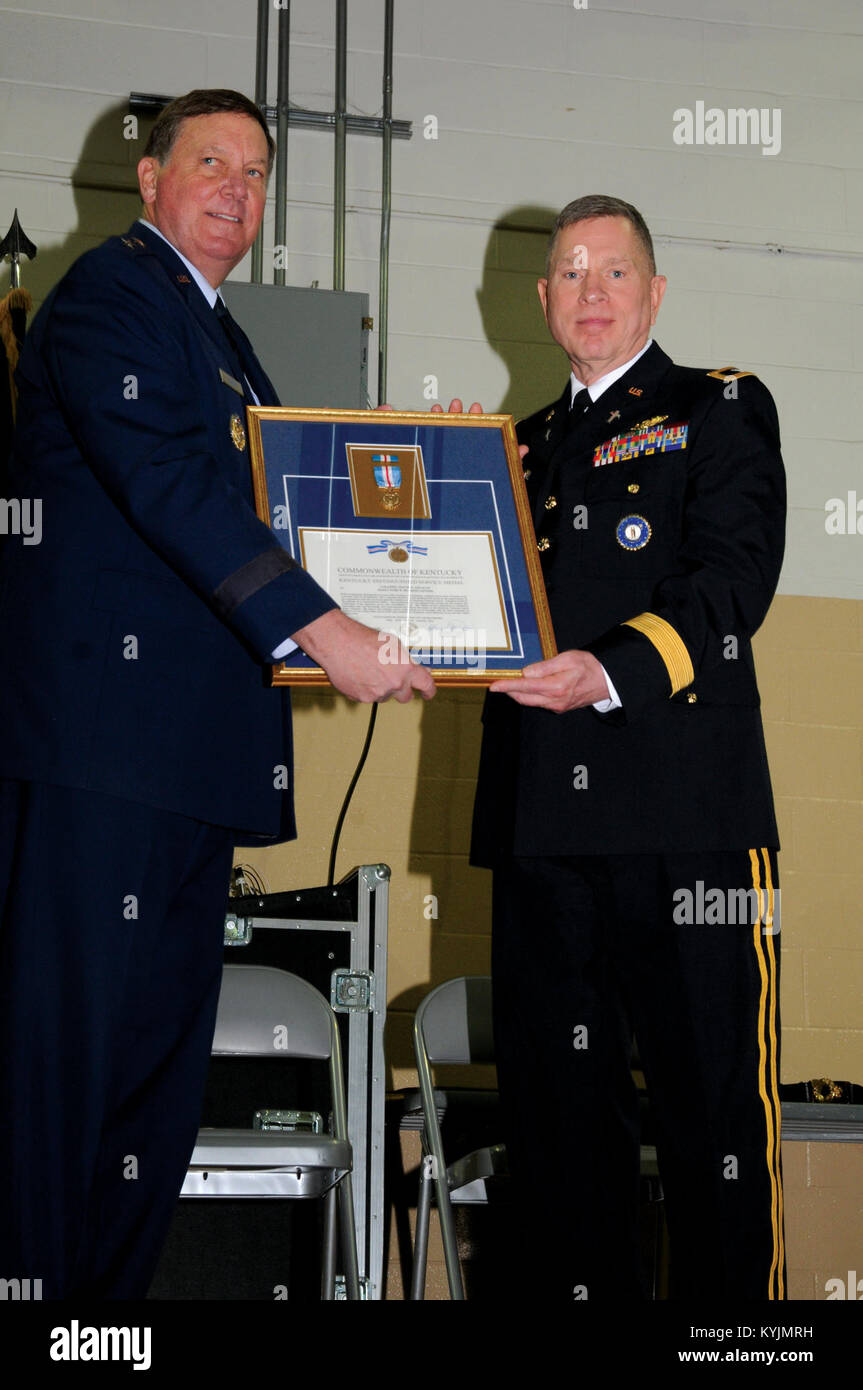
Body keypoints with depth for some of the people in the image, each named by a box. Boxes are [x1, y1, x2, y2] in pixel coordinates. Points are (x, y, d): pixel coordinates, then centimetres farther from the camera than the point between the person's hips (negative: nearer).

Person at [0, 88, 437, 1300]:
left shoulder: (219, 337, 26)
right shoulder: (111, 290, -4)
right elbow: (162, 478, -18)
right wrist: (321, 630, -24)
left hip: (191, 742, 10)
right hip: (106, 722, -10)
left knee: (166, 1030, 9)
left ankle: (113, 1284, 16)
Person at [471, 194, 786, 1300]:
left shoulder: (721, 409, 9)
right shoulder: (523, 445, 25)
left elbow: (736, 581, -5)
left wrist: (612, 673, -20)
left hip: (685, 806, -5)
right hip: (541, 816, 5)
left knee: (715, 1105, -5)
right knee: (557, 1104, 8)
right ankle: (578, 1291, 18)